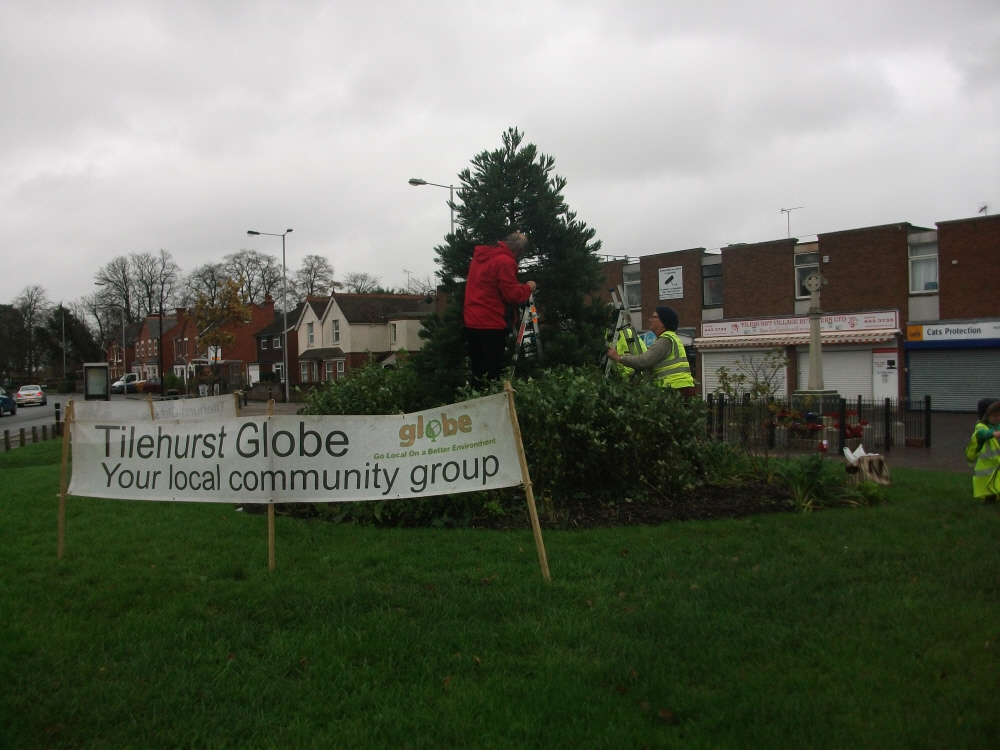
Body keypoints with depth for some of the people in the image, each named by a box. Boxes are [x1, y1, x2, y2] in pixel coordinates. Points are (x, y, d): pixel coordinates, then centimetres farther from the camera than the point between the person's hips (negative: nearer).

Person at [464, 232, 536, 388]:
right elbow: (513, 296, -14)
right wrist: (527, 287, 3)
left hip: (472, 322, 8)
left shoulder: (481, 255, 14)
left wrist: (519, 287, 24)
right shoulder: (505, 261, -14)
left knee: (478, 371, 13)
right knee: (491, 374, -2)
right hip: (490, 324, -8)